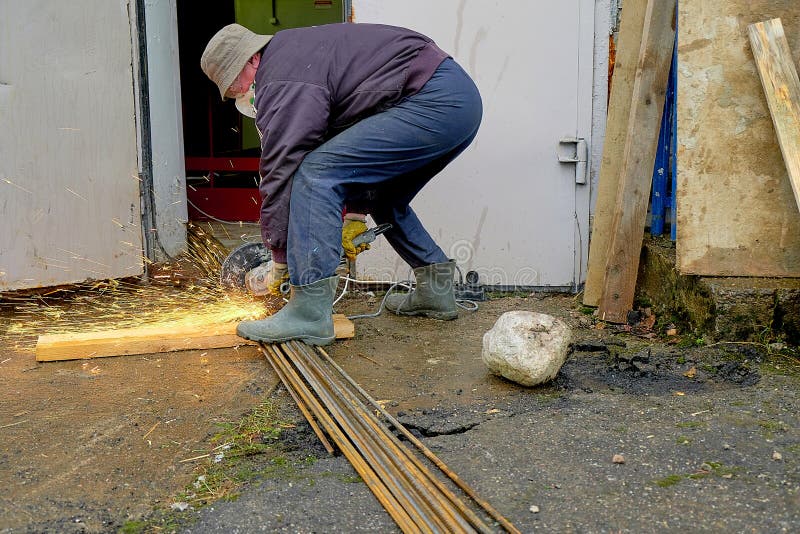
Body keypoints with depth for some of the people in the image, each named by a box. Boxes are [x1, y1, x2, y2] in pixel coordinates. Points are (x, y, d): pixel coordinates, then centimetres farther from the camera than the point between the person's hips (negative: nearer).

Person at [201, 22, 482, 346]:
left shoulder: (280, 81, -8)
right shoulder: (298, 55, 24)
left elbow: (281, 169, -8)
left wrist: (279, 261, 0)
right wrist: (355, 213, 23)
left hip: (432, 101, -11)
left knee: (316, 173, -15)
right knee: (383, 198, 26)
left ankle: (310, 313, -16)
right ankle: (435, 290, 30)